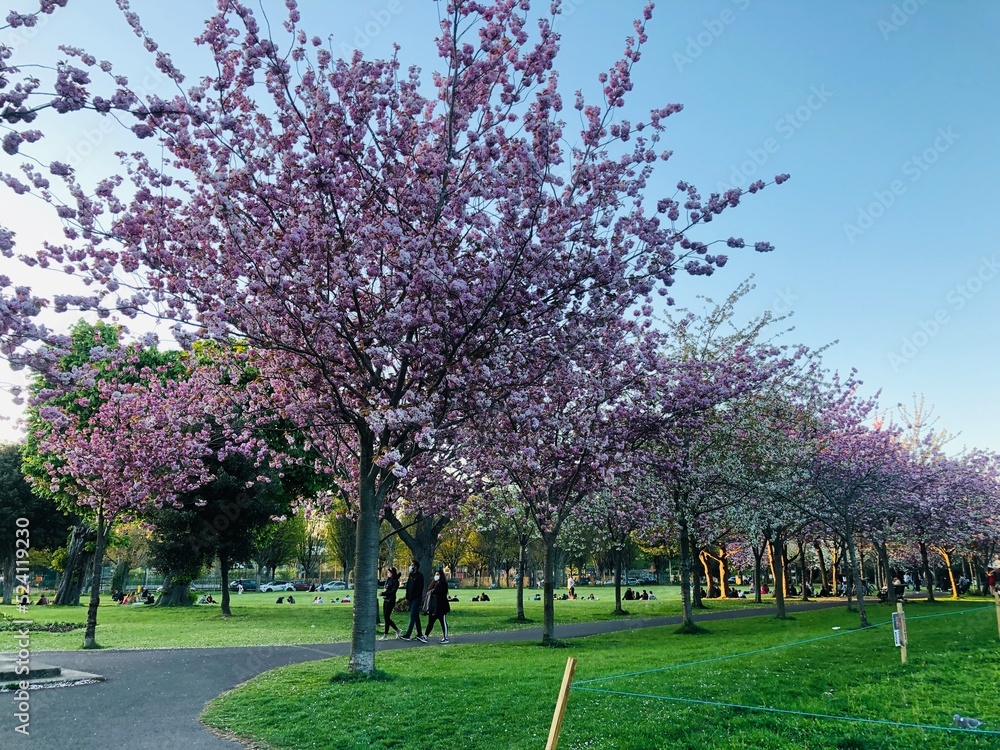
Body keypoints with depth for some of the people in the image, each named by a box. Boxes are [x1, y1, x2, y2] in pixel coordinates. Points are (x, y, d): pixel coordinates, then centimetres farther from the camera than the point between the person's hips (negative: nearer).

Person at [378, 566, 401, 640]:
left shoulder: (395, 581, -10)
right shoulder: (387, 580, 12)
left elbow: (392, 592, -17)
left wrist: (383, 593, -19)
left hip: (390, 601, -8)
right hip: (385, 600, 8)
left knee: (387, 617, -5)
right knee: (386, 617, 10)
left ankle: (385, 635, 4)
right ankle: (397, 630, 25)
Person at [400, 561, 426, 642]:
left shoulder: (419, 576, -8)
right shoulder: (411, 576, 16)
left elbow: (420, 588, -15)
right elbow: (408, 587, 17)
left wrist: (413, 597, -17)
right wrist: (407, 597, 5)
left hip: (416, 599, -8)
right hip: (411, 599, 8)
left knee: (413, 616, -8)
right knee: (416, 617, 10)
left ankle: (407, 635, -9)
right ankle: (420, 634, 15)